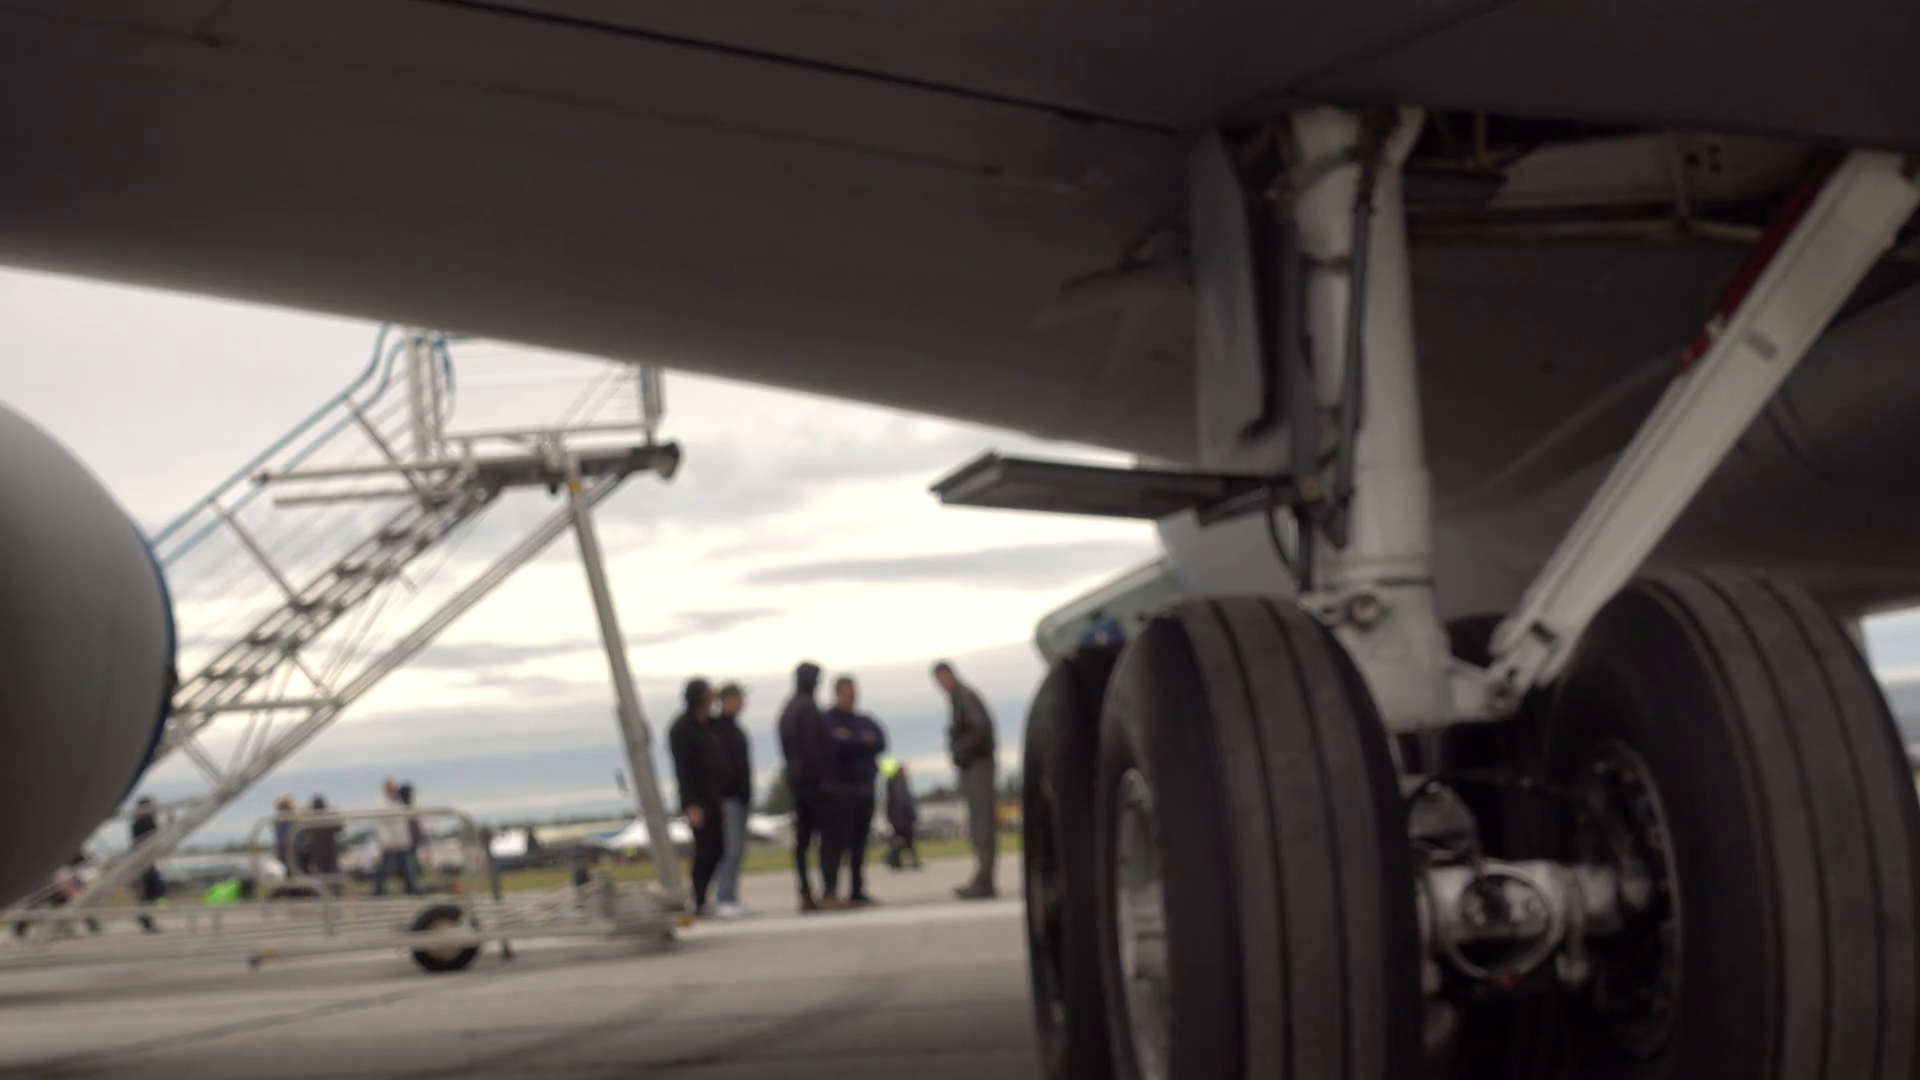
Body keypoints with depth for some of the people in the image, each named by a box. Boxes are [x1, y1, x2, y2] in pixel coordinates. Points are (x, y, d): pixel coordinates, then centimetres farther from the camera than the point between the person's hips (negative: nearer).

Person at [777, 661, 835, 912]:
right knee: (826, 835, -7)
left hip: (796, 778, 9)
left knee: (802, 838, 7)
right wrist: (823, 776, -16)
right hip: (814, 779, -9)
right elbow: (815, 747, -18)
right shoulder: (808, 708, -12)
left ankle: (806, 894, 6)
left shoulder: (788, 710, 15)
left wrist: (794, 771, 16)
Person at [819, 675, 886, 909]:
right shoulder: (827, 721, 0)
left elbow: (880, 743, 0)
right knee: (835, 840, -10)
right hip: (839, 788, -6)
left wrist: (851, 742, -12)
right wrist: (863, 742, -9)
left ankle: (857, 892, 11)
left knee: (859, 842, 7)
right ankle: (829, 893, -13)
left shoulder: (865, 722, 17)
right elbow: (835, 745, -18)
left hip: (864, 787, 6)